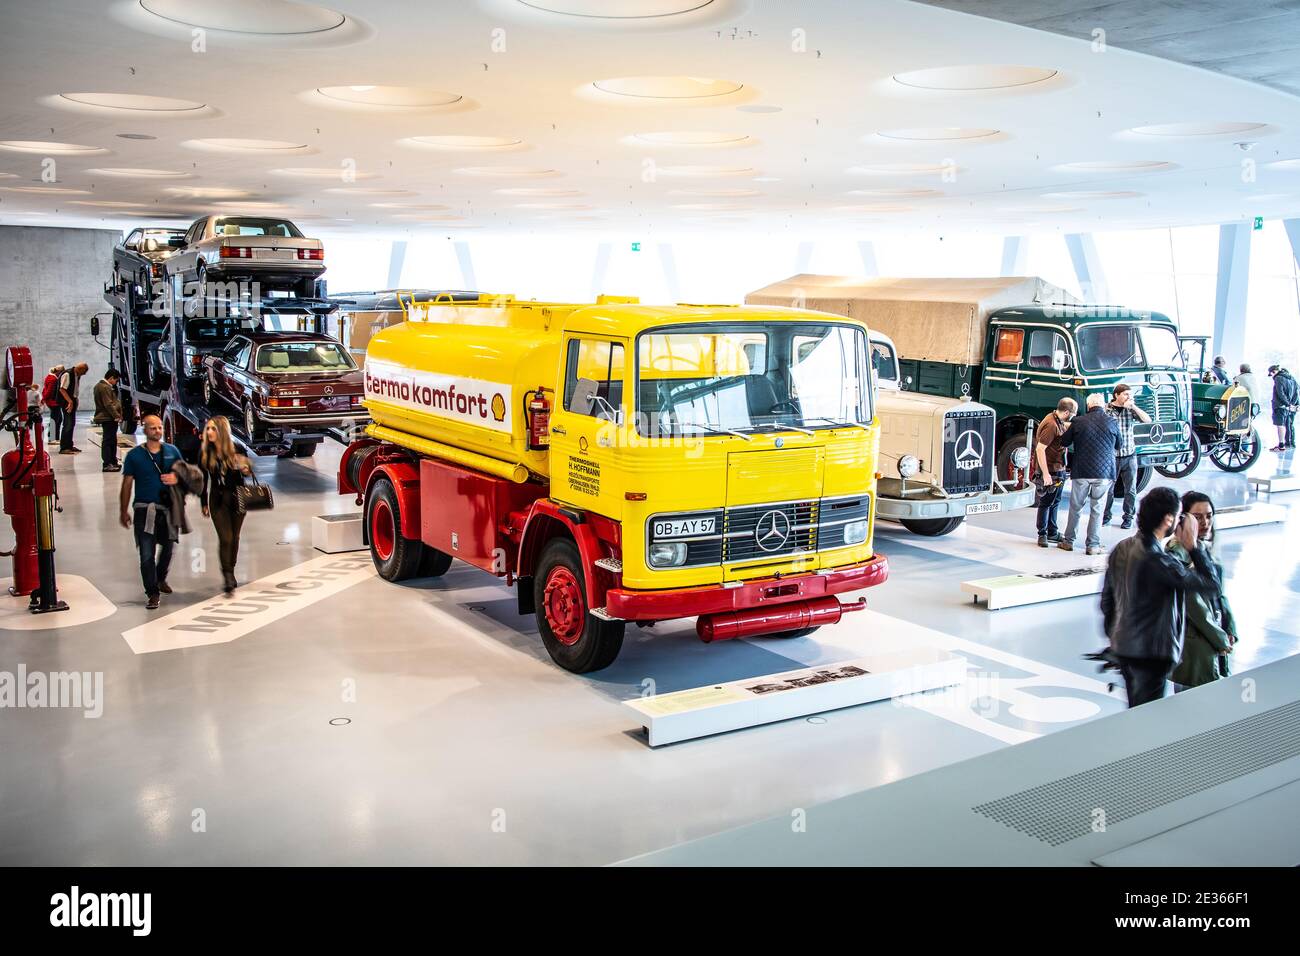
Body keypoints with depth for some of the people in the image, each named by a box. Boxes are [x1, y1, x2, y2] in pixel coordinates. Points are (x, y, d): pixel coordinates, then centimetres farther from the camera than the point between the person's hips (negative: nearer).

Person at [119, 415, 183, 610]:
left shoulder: (172, 451, 6)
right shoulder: (134, 455, -1)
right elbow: (127, 484, 3)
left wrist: (176, 478, -10)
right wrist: (124, 511, 2)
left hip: (168, 508, 3)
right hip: (145, 510, -3)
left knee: (167, 548, 18)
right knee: (147, 554, -8)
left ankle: (160, 578, 43)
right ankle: (152, 593, -1)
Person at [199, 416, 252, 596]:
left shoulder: (236, 450, -5)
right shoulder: (205, 453, -3)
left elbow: (248, 469, 7)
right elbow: (203, 479, 5)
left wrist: (246, 470, -18)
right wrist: (204, 503, 7)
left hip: (237, 498, 1)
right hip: (218, 500, -1)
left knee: (234, 538, 10)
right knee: (225, 538, -10)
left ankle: (230, 573, 26)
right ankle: (227, 577, -5)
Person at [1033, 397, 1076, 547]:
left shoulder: (1058, 421, 6)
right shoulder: (1051, 425, -23)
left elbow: (1066, 426, 33)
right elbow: (1040, 449, -27)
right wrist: (1046, 474, -28)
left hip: (1058, 470, 10)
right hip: (1050, 471, -10)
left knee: (1055, 502, 17)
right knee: (1046, 503, 1)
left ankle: (1052, 533, 28)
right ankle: (1042, 535, 10)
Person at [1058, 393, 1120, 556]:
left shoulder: (1078, 422, -2)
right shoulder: (1112, 422, -1)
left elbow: (1064, 443, 8)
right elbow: (1118, 445, 14)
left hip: (1081, 471, 0)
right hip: (1104, 473, 0)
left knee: (1075, 507, 12)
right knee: (1097, 509, 5)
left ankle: (1068, 541, 20)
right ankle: (1093, 545, 7)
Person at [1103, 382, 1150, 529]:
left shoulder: (1131, 410, 4)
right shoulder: (1106, 410, -5)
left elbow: (1148, 420, -6)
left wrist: (1133, 406, -15)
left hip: (1129, 456, 2)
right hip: (1111, 456, -2)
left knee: (1130, 489, 6)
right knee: (1108, 488, 5)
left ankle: (1128, 517, 17)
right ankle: (1106, 516, 19)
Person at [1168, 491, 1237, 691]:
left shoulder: (1206, 548, 8)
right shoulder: (1180, 554, -19)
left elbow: (1219, 592, 13)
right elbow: (1193, 605, -18)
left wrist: (1230, 629, 4)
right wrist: (1219, 637, -11)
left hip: (1217, 636, 8)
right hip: (1195, 641, -8)